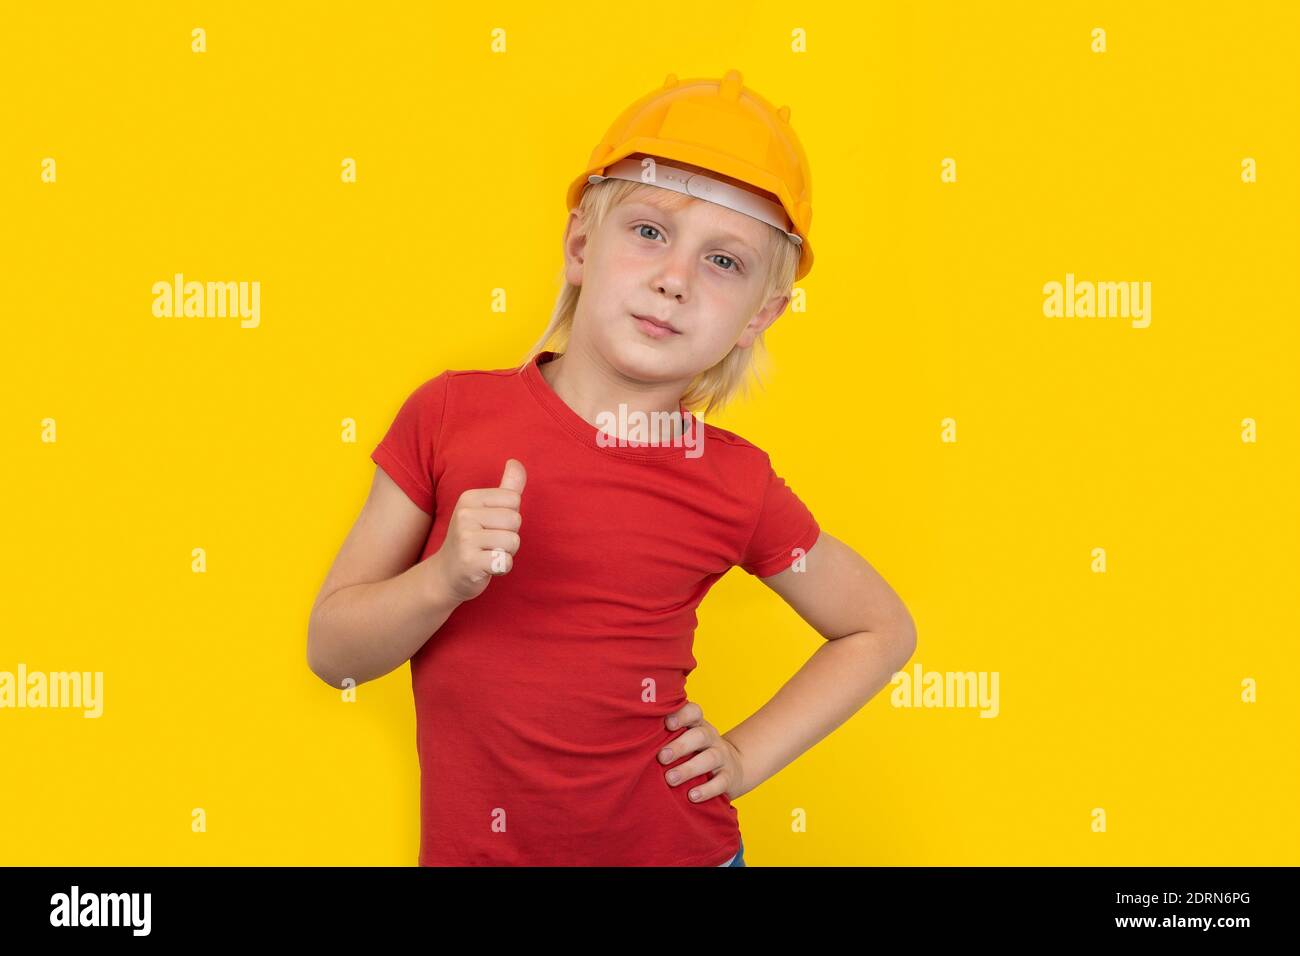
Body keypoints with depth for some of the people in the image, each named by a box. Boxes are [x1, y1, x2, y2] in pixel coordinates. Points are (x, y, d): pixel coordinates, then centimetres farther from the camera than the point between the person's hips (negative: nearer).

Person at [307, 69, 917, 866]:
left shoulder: (736, 486, -9)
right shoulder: (451, 414, -9)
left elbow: (882, 629, 7)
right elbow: (332, 651, -5)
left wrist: (746, 758, -2)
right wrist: (443, 581, -22)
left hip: (671, 846, 0)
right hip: (472, 847, 1)